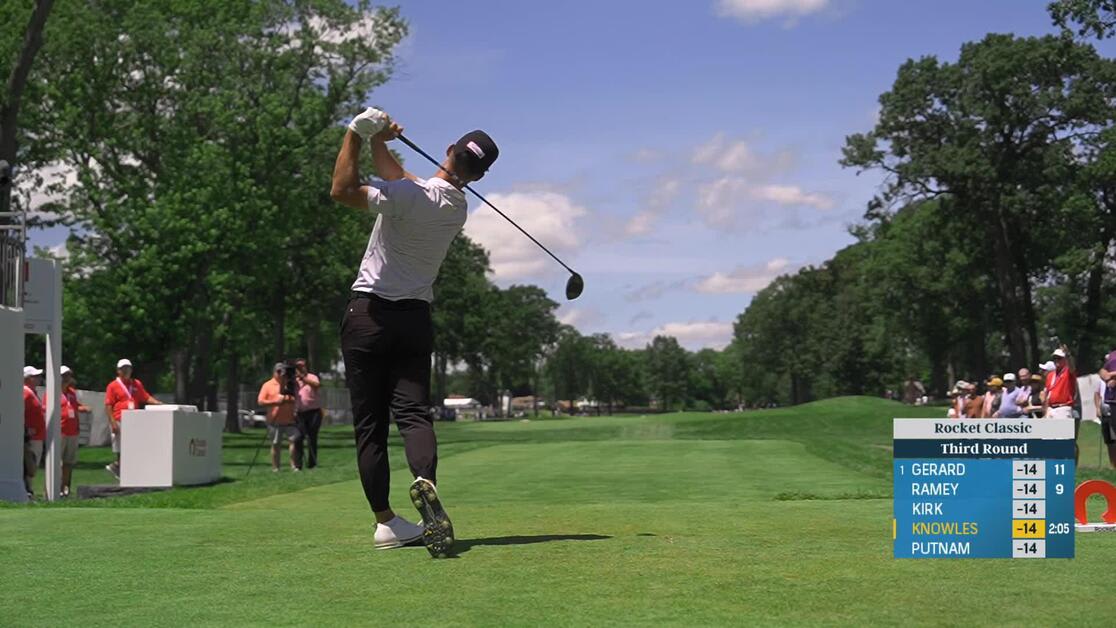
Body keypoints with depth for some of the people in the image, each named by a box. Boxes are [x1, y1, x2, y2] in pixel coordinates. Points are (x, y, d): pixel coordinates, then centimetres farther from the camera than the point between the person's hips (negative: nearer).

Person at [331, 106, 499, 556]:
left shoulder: (409, 195, -17)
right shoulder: (457, 208, 6)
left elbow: (342, 190, -18)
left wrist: (357, 134, -13)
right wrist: (377, 141, 19)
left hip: (368, 314, -4)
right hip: (416, 319, 4)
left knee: (370, 425, 2)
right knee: (413, 412, -5)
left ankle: (386, 521, 0)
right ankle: (426, 482, -35)